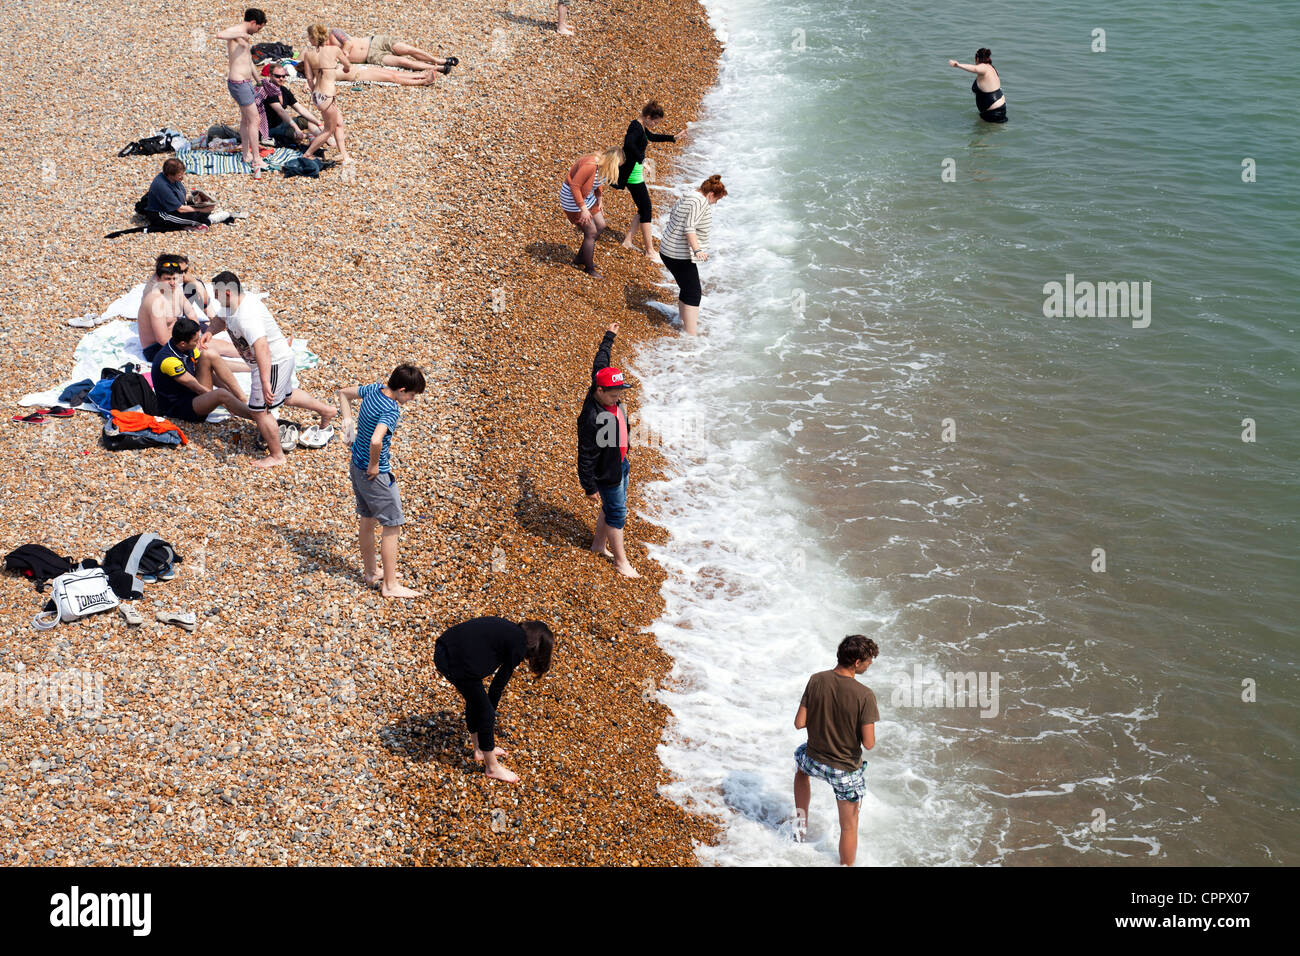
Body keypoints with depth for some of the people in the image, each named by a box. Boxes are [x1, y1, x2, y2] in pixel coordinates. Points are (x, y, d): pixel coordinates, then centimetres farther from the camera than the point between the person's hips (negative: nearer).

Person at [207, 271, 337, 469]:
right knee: (286, 396, 31)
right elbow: (220, 319, 20)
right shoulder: (230, 306, -2)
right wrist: (208, 333, -2)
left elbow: (262, 348, -44)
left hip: (274, 363, -11)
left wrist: (265, 383, -48)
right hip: (280, 360, 11)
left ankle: (277, 456, 8)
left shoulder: (247, 317, -35)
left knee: (259, 410, -5)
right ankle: (326, 410, 50)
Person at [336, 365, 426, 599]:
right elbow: (376, 441, -42)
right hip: (376, 474, -9)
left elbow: (344, 393, 16)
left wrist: (347, 420, 10)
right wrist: (374, 466, -25)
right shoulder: (391, 411, -27)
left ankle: (371, 573, 36)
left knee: (368, 519, 22)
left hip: (357, 466, 9)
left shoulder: (374, 389, -1)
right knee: (392, 526, 1)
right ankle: (390, 585, 7)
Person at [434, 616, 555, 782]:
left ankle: (480, 750, 46)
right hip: (456, 662, -9)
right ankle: (492, 768, 24)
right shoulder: (519, 646, -4)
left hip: (442, 650, 9)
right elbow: (500, 681, 2)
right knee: (485, 712, 8)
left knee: (474, 700, 28)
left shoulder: (512, 631, 20)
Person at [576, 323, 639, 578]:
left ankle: (599, 545, 41)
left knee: (612, 507, 22)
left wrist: (609, 337, 24)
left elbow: (600, 361, 10)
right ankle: (620, 559, 22)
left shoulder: (611, 397, -10)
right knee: (616, 514, 5)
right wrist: (590, 488, -21)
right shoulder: (592, 419, -35)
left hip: (620, 464, 9)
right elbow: (586, 457, -27)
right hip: (607, 473, -9)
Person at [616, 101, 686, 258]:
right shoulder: (636, 127, -20)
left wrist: (674, 138, 29)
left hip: (636, 173, 10)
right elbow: (629, 144, -40)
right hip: (633, 174, -10)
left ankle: (628, 240, 19)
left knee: (644, 210, 16)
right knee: (646, 211, -3)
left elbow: (652, 137, 31)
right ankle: (650, 251, 3)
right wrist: (641, 159, -32)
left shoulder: (642, 127, 11)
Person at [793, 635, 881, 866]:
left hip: (815, 761, 4)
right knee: (849, 826, 17)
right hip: (846, 770, -3)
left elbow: (799, 723, -9)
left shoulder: (816, 681, -15)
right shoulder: (865, 695, -26)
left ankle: (801, 820, 42)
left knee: (801, 761, 40)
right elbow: (868, 743, -22)